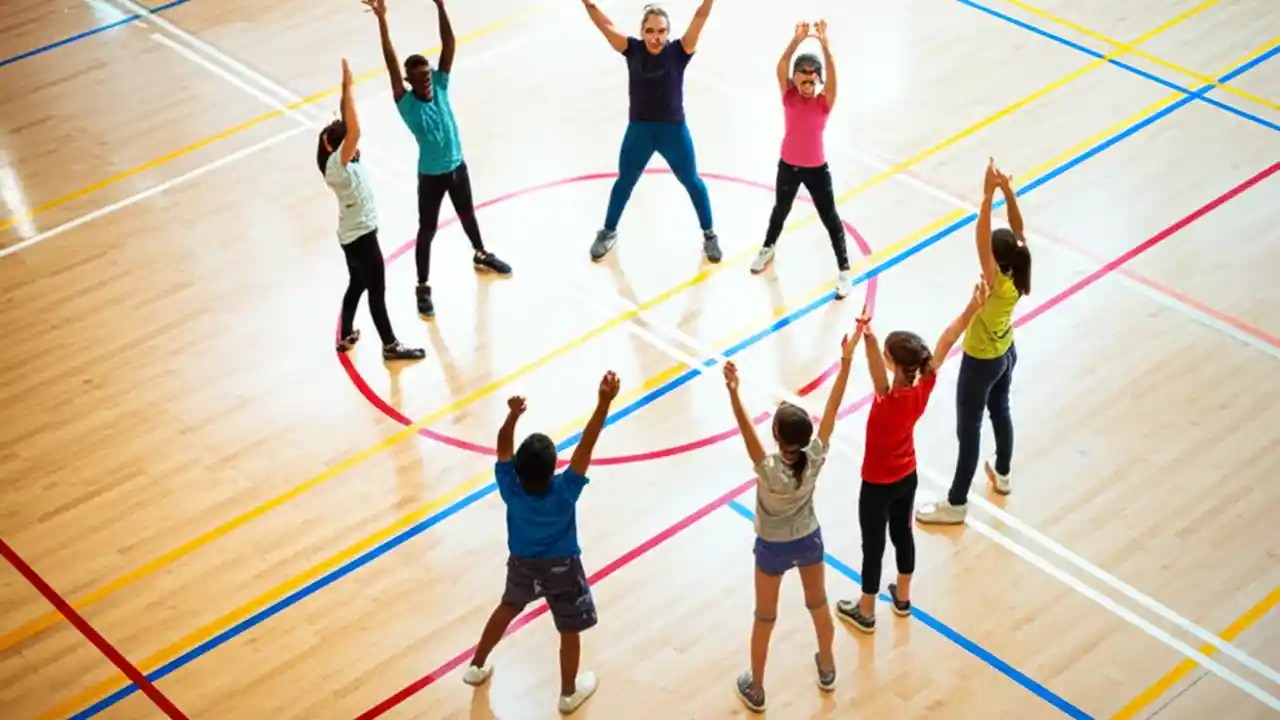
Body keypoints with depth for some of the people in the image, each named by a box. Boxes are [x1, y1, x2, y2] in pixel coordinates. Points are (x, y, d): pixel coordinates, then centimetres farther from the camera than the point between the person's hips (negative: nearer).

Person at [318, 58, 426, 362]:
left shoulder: (343, 160, -3)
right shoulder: (337, 166, -27)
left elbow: (349, 127, -2)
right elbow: (354, 130, -40)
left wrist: (346, 88, -13)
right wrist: (348, 87, -39)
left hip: (354, 234, 9)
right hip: (360, 237, -9)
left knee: (357, 285, 23)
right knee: (377, 291, 5)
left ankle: (346, 336, 38)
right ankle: (391, 346, 18)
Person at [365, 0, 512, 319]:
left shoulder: (440, 86, -10)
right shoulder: (406, 104, -21)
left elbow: (449, 45, -17)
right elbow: (391, 64, -33)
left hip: (457, 166, 5)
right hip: (430, 176, -4)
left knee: (467, 215, 27)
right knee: (427, 231, 7)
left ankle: (481, 256, 52)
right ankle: (423, 287, 21)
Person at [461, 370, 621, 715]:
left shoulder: (510, 488, -29)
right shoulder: (563, 492, -36)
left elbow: (503, 446, -18)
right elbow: (586, 445, -43)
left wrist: (513, 415, -31)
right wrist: (604, 402, -48)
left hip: (522, 563, 4)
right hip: (561, 569, -3)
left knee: (507, 608, 30)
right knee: (570, 630, 18)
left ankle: (477, 667, 47)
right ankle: (569, 693, 36)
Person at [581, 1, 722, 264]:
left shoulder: (678, 52, -13)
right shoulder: (633, 50, -9)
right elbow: (605, 25, -12)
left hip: (674, 130, -1)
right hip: (639, 130, 1)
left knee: (692, 182, 14)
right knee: (624, 182, 17)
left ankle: (709, 235, 31)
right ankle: (608, 232, 37)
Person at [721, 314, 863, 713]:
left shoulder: (769, 469, -36)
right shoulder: (815, 458, -27)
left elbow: (747, 430, -50)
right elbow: (832, 409, -26)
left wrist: (733, 393, -65)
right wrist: (846, 360, -27)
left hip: (772, 548, -3)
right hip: (809, 540, 3)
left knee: (764, 620, 16)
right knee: (818, 605, 28)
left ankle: (755, 690, 34)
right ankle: (827, 669, 49)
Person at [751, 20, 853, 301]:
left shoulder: (824, 102, -17)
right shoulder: (789, 95, -12)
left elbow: (832, 75, -34)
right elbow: (781, 67, -28)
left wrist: (824, 44, -47)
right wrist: (796, 40, -43)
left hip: (816, 169, -2)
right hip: (788, 165, 2)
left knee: (830, 219, 5)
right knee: (781, 209, 25)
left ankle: (844, 271, 16)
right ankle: (768, 247, 51)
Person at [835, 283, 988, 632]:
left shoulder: (889, 399, -37)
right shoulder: (925, 386, -20)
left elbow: (878, 370, -58)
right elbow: (944, 345, -17)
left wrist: (869, 339, -76)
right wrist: (973, 308, -20)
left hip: (878, 484, -6)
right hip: (908, 477, 6)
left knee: (873, 545, 12)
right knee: (902, 533, 26)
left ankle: (865, 612, 31)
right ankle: (902, 597, 46)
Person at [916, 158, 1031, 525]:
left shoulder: (997, 284, -36)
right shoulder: (1016, 273, -17)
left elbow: (981, 241, -48)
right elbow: (1018, 230, -13)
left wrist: (988, 196, -51)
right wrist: (1008, 193, -27)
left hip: (981, 362, -8)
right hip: (1006, 353, 8)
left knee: (968, 429, 6)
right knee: (1000, 411, 29)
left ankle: (956, 504, 19)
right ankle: (1002, 474, 51)